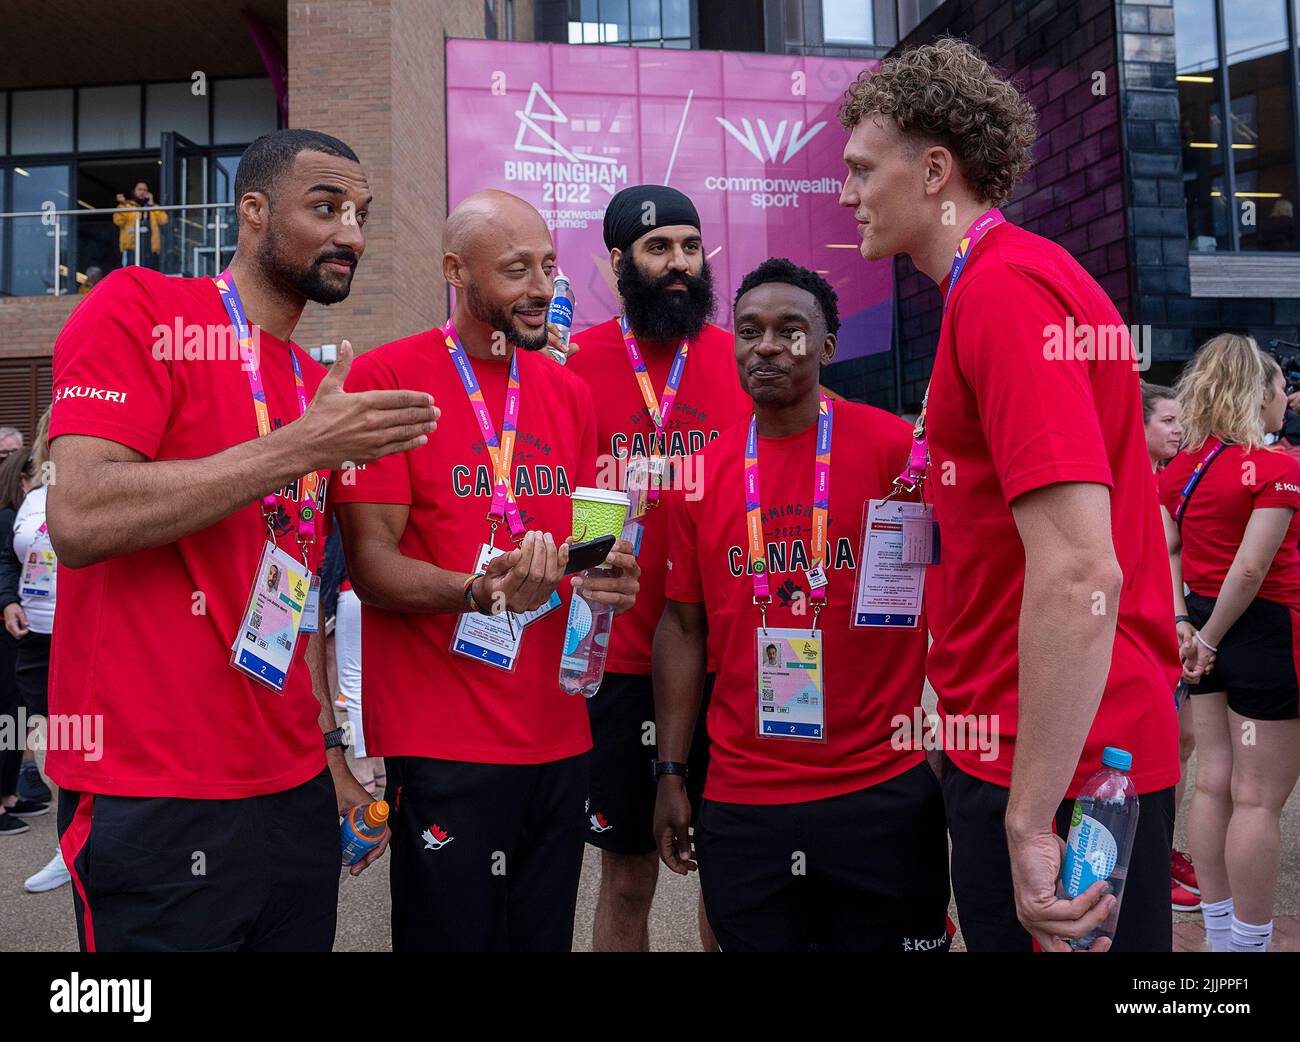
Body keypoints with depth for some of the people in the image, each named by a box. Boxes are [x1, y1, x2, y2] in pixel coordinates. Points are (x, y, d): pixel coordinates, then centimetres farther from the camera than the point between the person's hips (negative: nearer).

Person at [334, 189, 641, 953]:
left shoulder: (570, 392, 11)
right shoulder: (389, 377, -7)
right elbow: (371, 562, -10)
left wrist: (603, 575, -4)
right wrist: (481, 589, -28)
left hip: (560, 738, 6)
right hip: (441, 745, -5)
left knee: (544, 936, 14)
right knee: (452, 934, 5)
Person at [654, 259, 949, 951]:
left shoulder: (894, 447, -6)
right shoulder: (702, 474, 4)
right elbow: (683, 628, 8)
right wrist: (670, 773, 6)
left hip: (884, 793, -2)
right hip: (740, 803, 3)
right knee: (751, 939, 15)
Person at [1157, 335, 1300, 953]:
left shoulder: (1181, 468, 5)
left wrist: (1184, 623, -3)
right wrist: (1210, 638, -12)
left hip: (1209, 628, 8)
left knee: (1214, 784, 14)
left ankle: (1219, 934, 26)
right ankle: (1248, 942, 11)